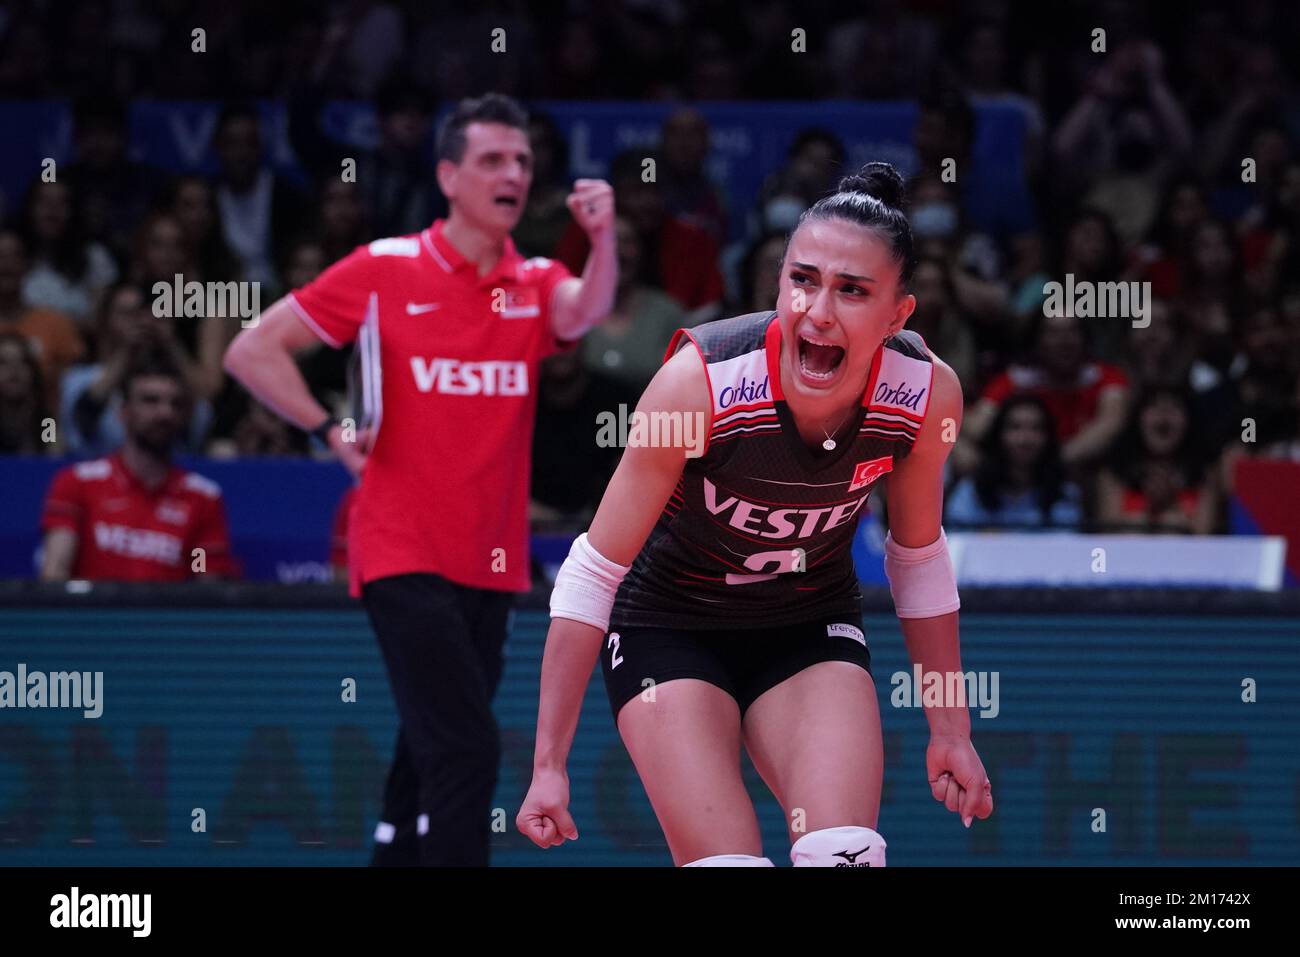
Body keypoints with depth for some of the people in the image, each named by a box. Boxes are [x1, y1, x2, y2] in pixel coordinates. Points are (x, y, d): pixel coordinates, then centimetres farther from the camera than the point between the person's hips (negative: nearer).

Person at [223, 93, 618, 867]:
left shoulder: (536, 283, 7)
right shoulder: (387, 269, -2)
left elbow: (586, 313, -17)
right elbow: (252, 350, 2)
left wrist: (602, 237, -35)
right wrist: (331, 431, -7)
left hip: (489, 564, 5)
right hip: (405, 555, -5)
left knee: (430, 760, 12)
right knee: (467, 749, -18)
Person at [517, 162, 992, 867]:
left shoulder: (927, 394, -19)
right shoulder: (700, 381, -29)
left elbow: (920, 562, 2)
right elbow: (593, 573, -20)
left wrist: (951, 730, 7)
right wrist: (548, 765, -19)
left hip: (813, 629, 3)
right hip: (668, 628, -2)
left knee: (845, 855, -20)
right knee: (727, 862, -18)